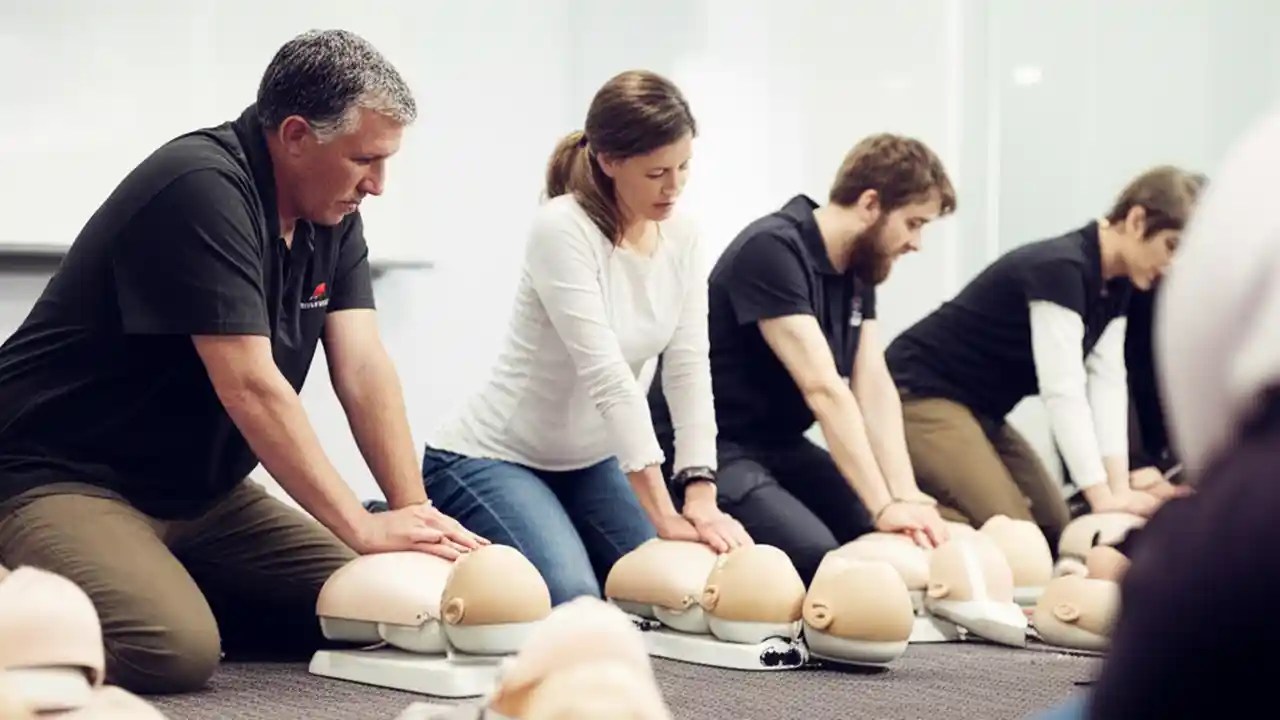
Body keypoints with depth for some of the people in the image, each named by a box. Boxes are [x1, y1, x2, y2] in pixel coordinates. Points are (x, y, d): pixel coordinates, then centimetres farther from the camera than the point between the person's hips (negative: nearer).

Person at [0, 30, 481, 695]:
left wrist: (414, 514, -15)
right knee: (174, 650, -31)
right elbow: (250, 388, -27)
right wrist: (366, 528, -26)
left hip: (201, 490, 9)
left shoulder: (333, 213, 3)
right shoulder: (202, 190, -23)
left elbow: (363, 369, -3)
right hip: (64, 480, -9)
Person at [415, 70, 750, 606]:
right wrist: (664, 515, -33)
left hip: (589, 462, 7)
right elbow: (607, 376, -29)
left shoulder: (681, 238, -3)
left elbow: (689, 370, -8)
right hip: (490, 461, -7)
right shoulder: (563, 228, -23)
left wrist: (701, 497, -20)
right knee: (571, 600, -26)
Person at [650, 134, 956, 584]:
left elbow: (874, 388, -5)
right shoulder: (772, 250, -23)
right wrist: (886, 506, -34)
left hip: (781, 444, 9)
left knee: (889, 539, -5)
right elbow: (823, 389, -30)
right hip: (713, 447, -9)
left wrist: (906, 496, -19)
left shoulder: (859, 266, 4)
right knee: (815, 556, -26)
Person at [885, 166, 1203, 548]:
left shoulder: (1115, 284, 4)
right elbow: (1062, 391, -28)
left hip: (981, 411, 10)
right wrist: (1103, 498, -30)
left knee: (1055, 528, 6)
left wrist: (1120, 488, -12)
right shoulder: (1059, 268, -24)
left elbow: (1107, 383, -2)